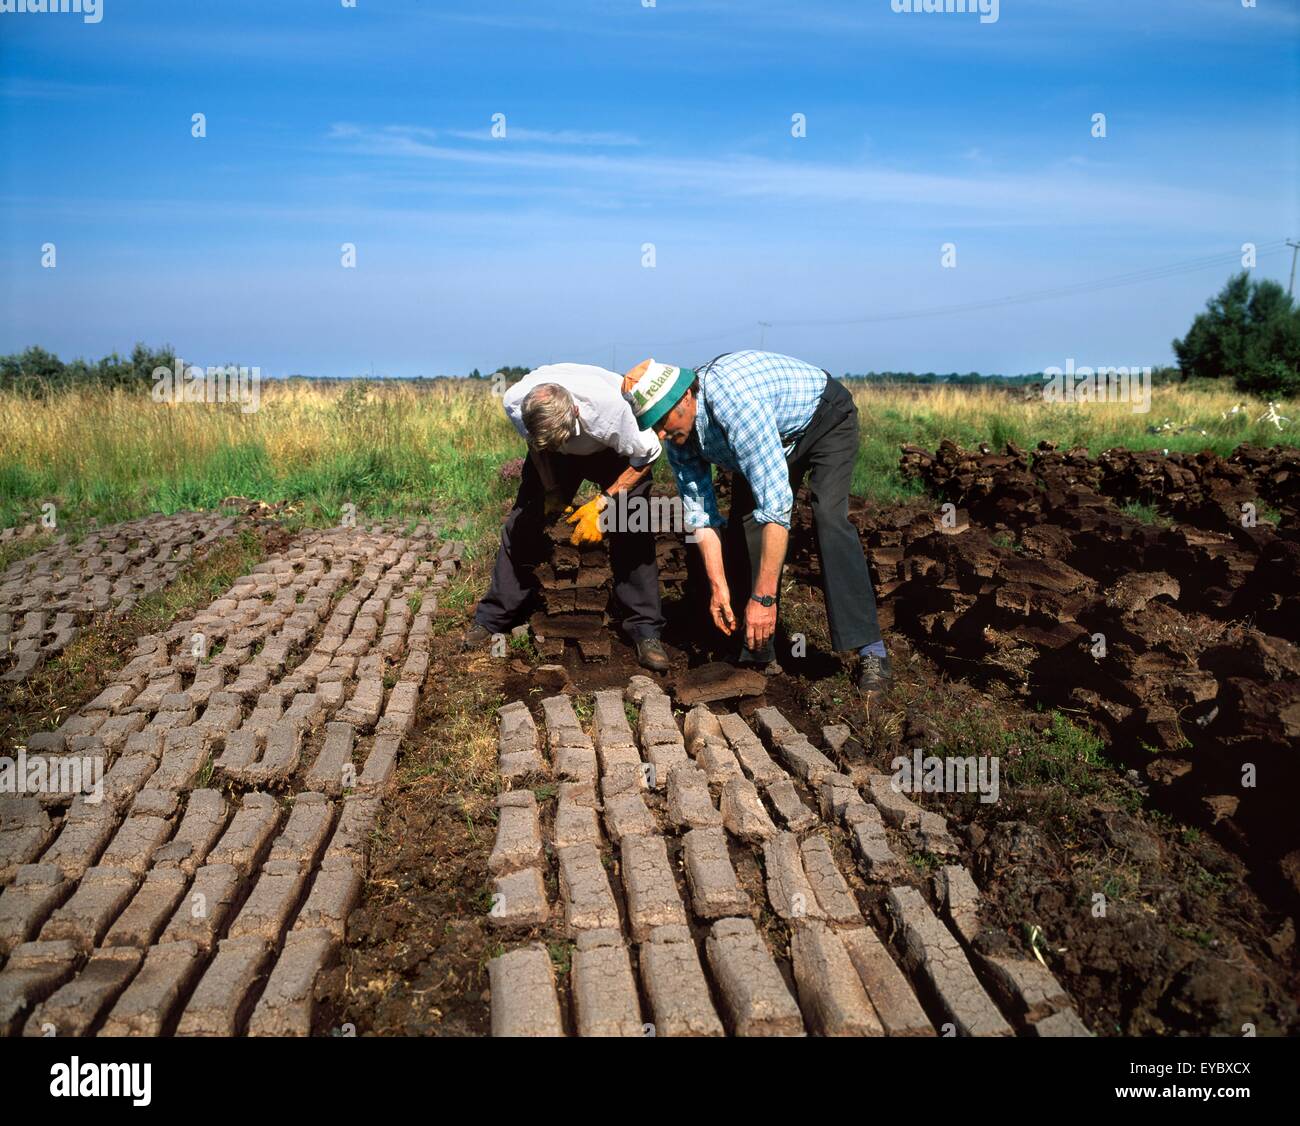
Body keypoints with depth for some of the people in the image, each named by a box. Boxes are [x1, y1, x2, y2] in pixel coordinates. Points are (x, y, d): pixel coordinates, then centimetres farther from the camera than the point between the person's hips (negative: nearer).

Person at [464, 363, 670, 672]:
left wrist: (601, 504, -29)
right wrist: (551, 490, -13)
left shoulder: (610, 407, -44)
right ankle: (492, 617, 10)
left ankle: (645, 629, -8)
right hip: (557, 458, 3)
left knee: (632, 531, -18)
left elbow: (645, 457, -25)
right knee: (522, 522, -5)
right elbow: (535, 442, -7)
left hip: (617, 450, -3)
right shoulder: (515, 401, -33)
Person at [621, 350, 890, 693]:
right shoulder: (677, 431, -18)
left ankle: (871, 651, -22)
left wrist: (764, 597, -45)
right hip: (775, 437, 7)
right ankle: (757, 647, 4)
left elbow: (776, 503, -46)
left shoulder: (735, 402, -43)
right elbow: (699, 512, -11)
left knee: (828, 517, -26)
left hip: (826, 419, -7)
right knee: (744, 522, -6)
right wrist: (718, 586, -19)